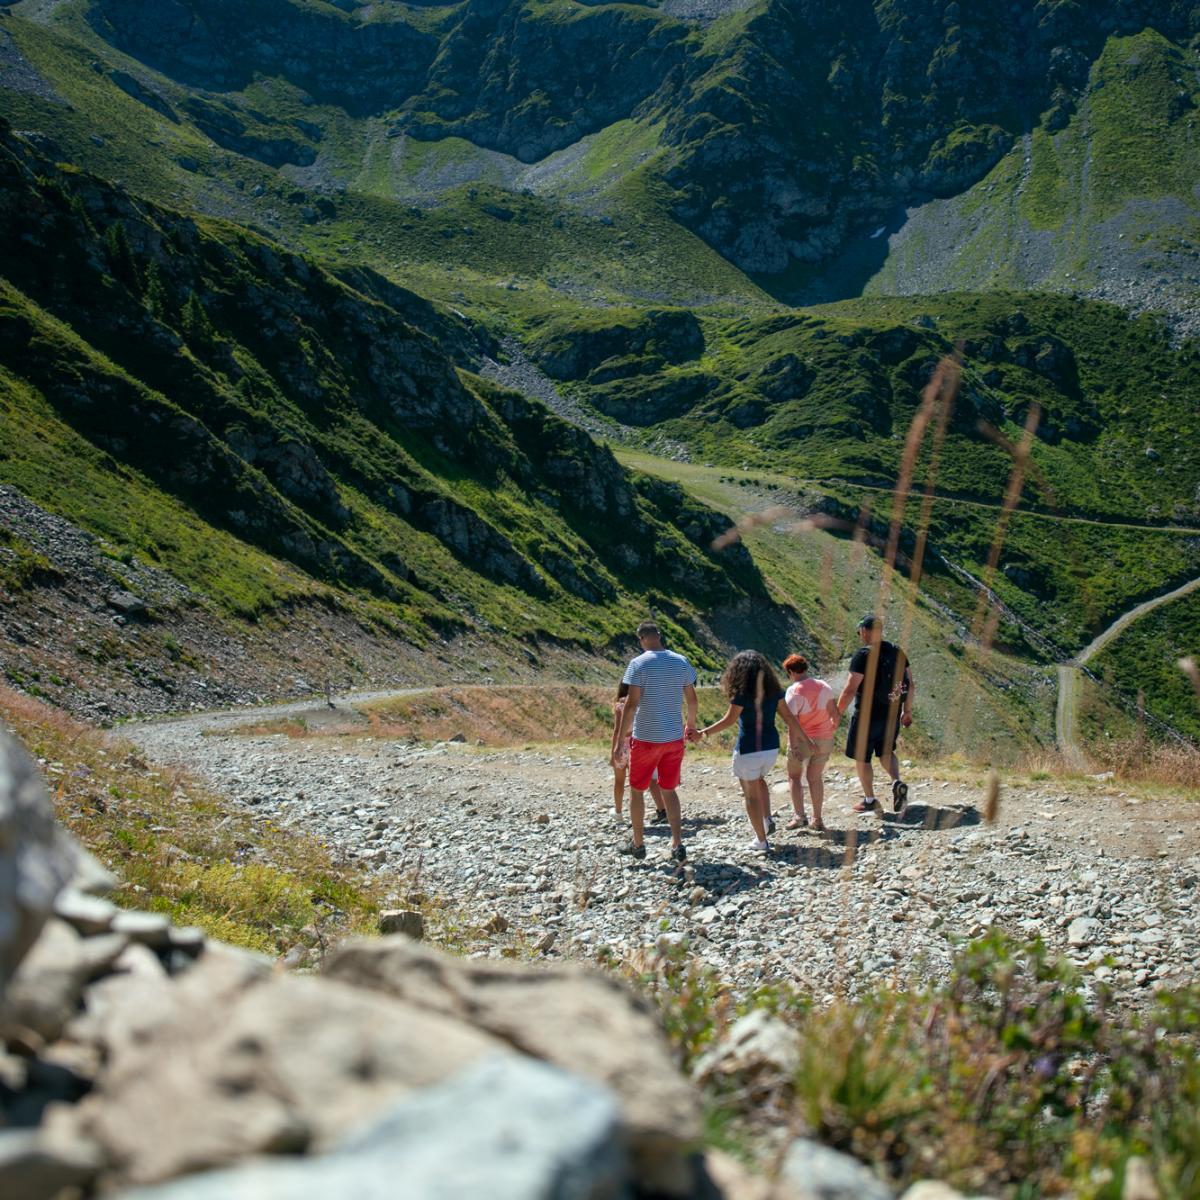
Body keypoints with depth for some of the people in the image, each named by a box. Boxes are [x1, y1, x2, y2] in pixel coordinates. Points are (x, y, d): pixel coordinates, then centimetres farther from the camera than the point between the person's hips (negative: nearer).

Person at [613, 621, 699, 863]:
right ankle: (677, 845, 8)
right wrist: (691, 725, 26)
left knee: (637, 790, 13)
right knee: (669, 790, 15)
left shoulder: (639, 664, -13)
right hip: (674, 738, 4)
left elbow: (631, 704, -17)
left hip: (645, 738, -4)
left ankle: (637, 843, 20)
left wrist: (620, 740, -14)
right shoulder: (681, 662, 2)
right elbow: (692, 699, 9)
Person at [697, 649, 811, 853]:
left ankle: (761, 841, 11)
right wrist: (805, 740, 11)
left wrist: (702, 733, -6)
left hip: (748, 750, -6)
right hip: (771, 747, 6)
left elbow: (728, 721, -13)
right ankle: (768, 820, 15)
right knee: (759, 780, 31)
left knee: (751, 794, 7)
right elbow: (789, 718, 3)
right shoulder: (774, 690, 2)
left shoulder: (742, 693, -13)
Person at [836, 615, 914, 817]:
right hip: (893, 715, 6)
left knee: (861, 757, 11)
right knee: (886, 751, 24)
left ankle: (869, 800, 18)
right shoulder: (897, 652, 3)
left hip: (867, 715, -6)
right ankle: (898, 783, -1)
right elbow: (910, 685, 9)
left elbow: (850, 689, -19)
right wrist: (907, 711, 20)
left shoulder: (864, 654, -17)